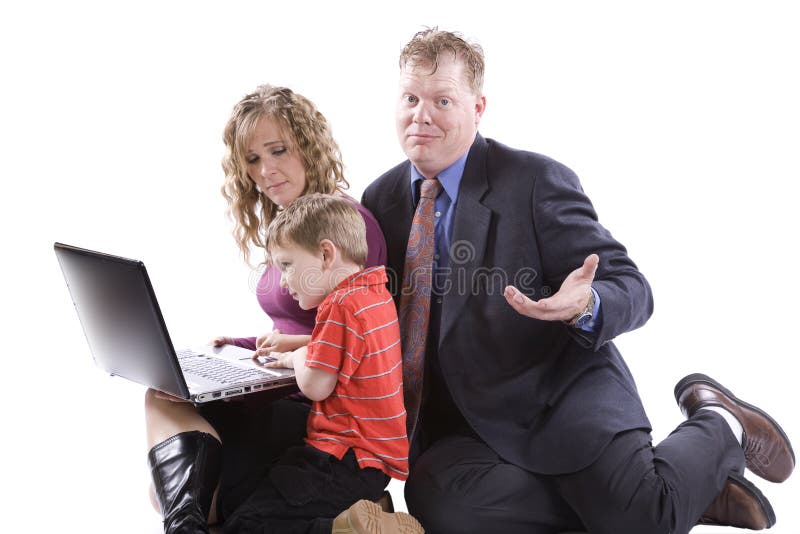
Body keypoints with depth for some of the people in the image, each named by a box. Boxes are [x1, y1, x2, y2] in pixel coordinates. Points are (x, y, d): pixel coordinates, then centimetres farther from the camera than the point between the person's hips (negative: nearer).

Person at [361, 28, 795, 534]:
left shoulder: (536, 180, -10)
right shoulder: (381, 199, 6)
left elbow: (632, 289, -11)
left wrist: (584, 306, -33)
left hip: (562, 392, -5)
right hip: (464, 422, 5)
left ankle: (718, 424, 13)